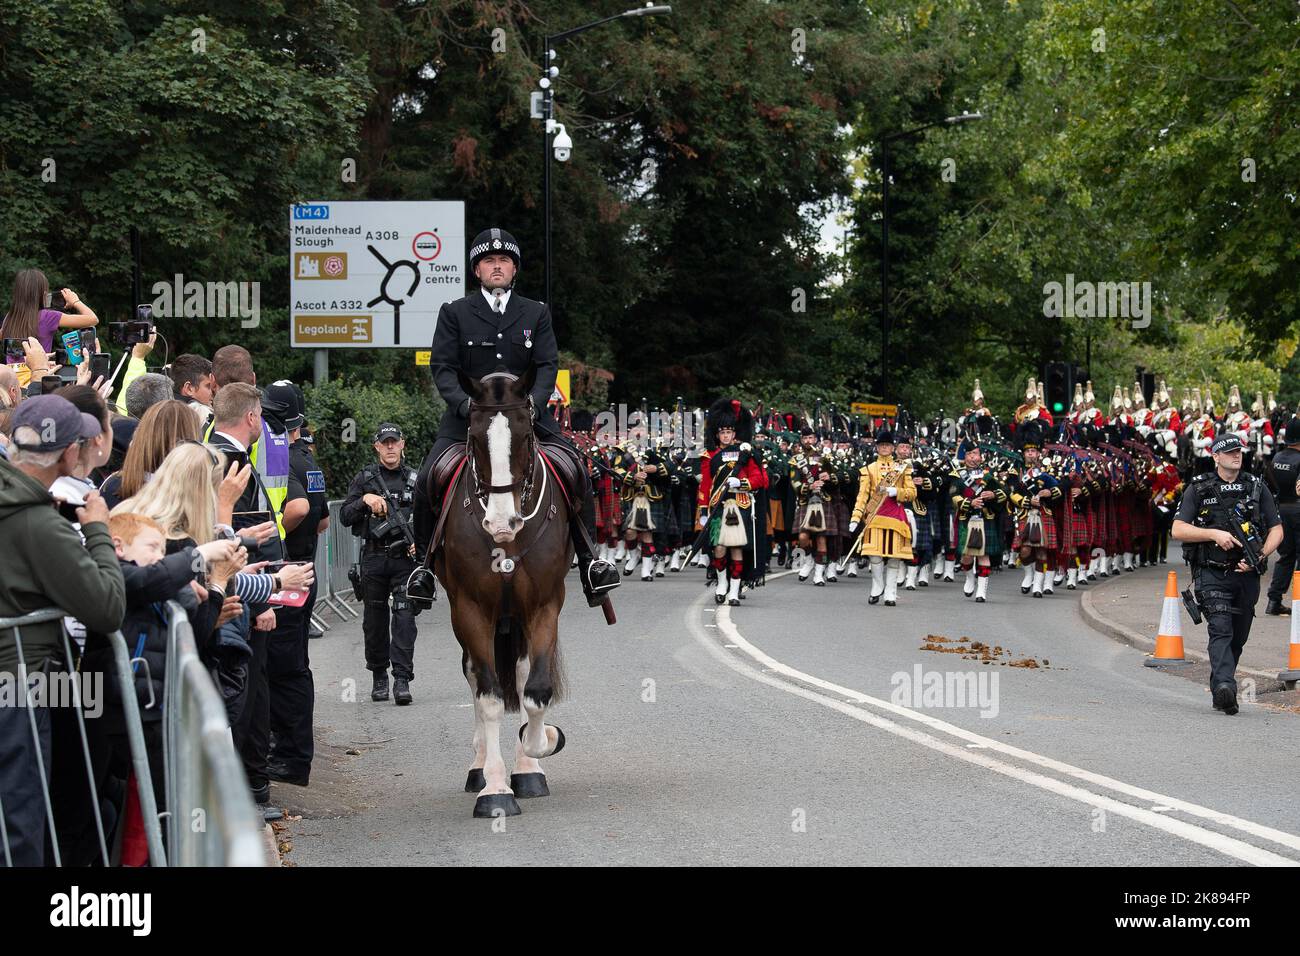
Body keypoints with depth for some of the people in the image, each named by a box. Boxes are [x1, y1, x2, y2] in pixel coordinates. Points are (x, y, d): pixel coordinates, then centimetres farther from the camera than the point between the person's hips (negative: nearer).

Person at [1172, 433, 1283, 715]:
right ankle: (1225, 687, -34)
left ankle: (1220, 691, 23)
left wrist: (1260, 555, -10)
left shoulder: (1257, 487, 8)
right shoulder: (1199, 488, 2)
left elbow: (1276, 530, 8)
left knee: (1238, 638, 10)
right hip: (1212, 574, -3)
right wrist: (1215, 534, -16)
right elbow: (1178, 530, -3)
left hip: (1247, 576, 3)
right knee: (1221, 630, -20)